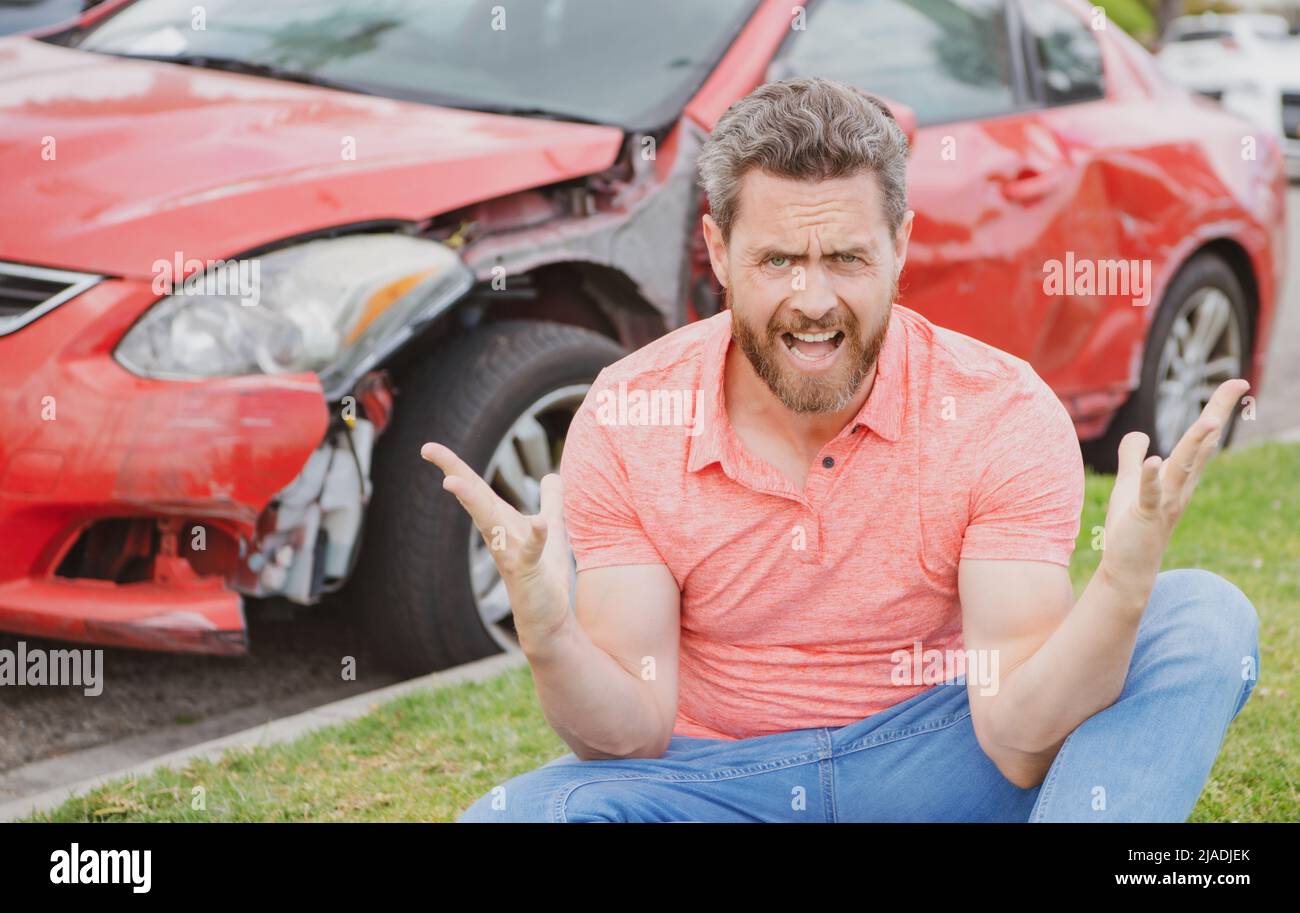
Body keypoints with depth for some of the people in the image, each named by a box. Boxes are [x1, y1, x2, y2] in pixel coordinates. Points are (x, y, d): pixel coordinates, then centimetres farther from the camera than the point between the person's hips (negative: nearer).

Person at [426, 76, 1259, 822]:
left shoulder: (1003, 414, -16)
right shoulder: (623, 422, -13)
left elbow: (1019, 740, -21)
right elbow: (632, 732, -12)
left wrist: (1122, 590, -40)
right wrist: (547, 636, -35)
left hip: (932, 764, 0)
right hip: (716, 775, 0)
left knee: (1204, 620, -21)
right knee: (508, 816, -31)